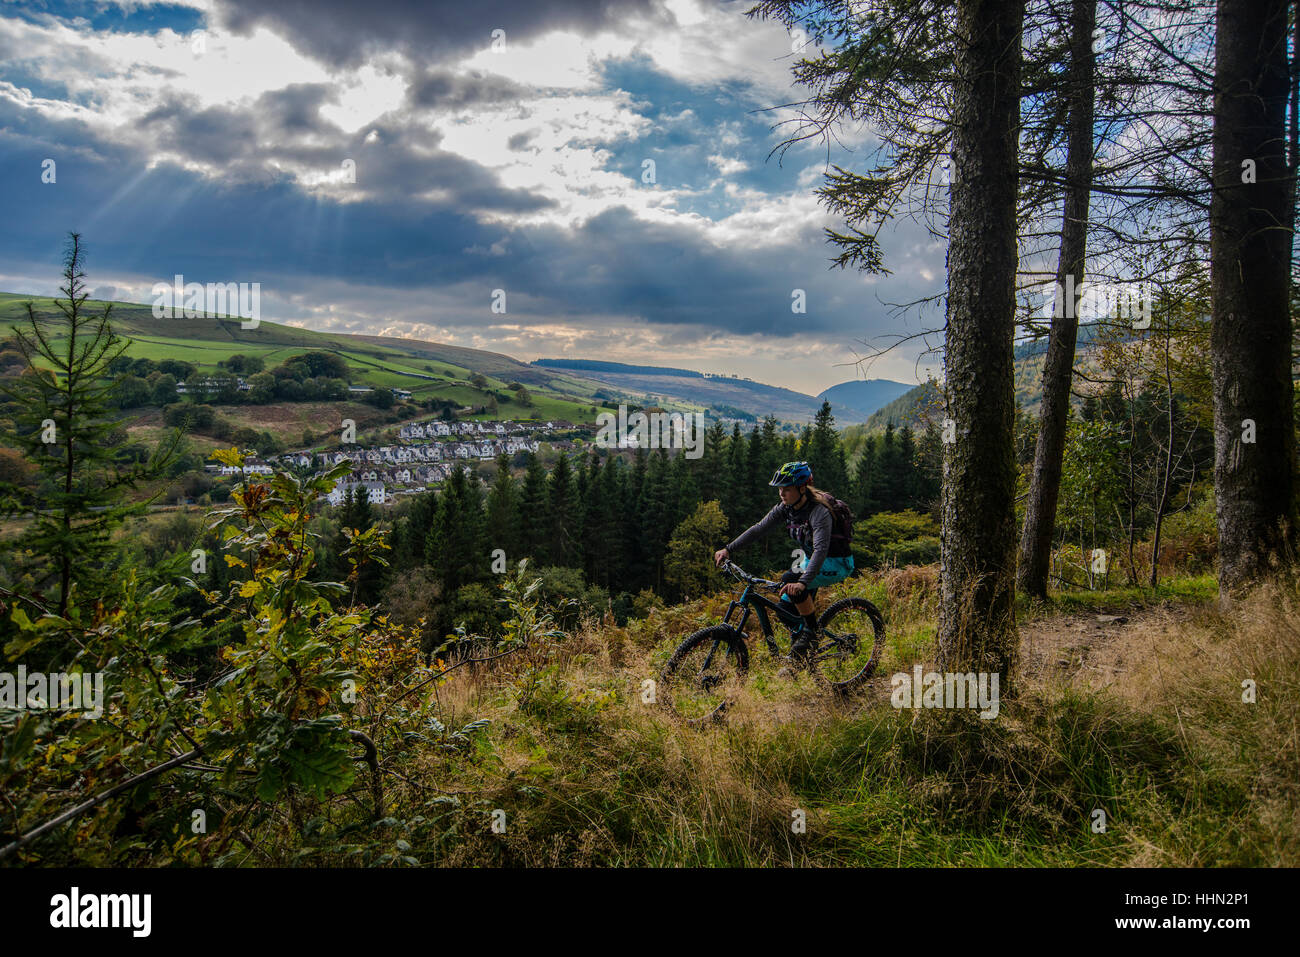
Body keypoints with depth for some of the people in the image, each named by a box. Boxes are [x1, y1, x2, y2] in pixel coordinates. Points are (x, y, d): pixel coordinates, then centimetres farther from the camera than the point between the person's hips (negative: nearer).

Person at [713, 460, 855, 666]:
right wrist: (728, 549, -14)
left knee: (790, 580, -30)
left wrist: (802, 582, -52)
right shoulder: (786, 508, -6)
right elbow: (758, 528, -5)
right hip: (811, 560, 8)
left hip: (837, 563, -8)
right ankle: (798, 661, 17)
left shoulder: (819, 512, -28)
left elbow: (821, 549, -39)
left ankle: (812, 632, -12)